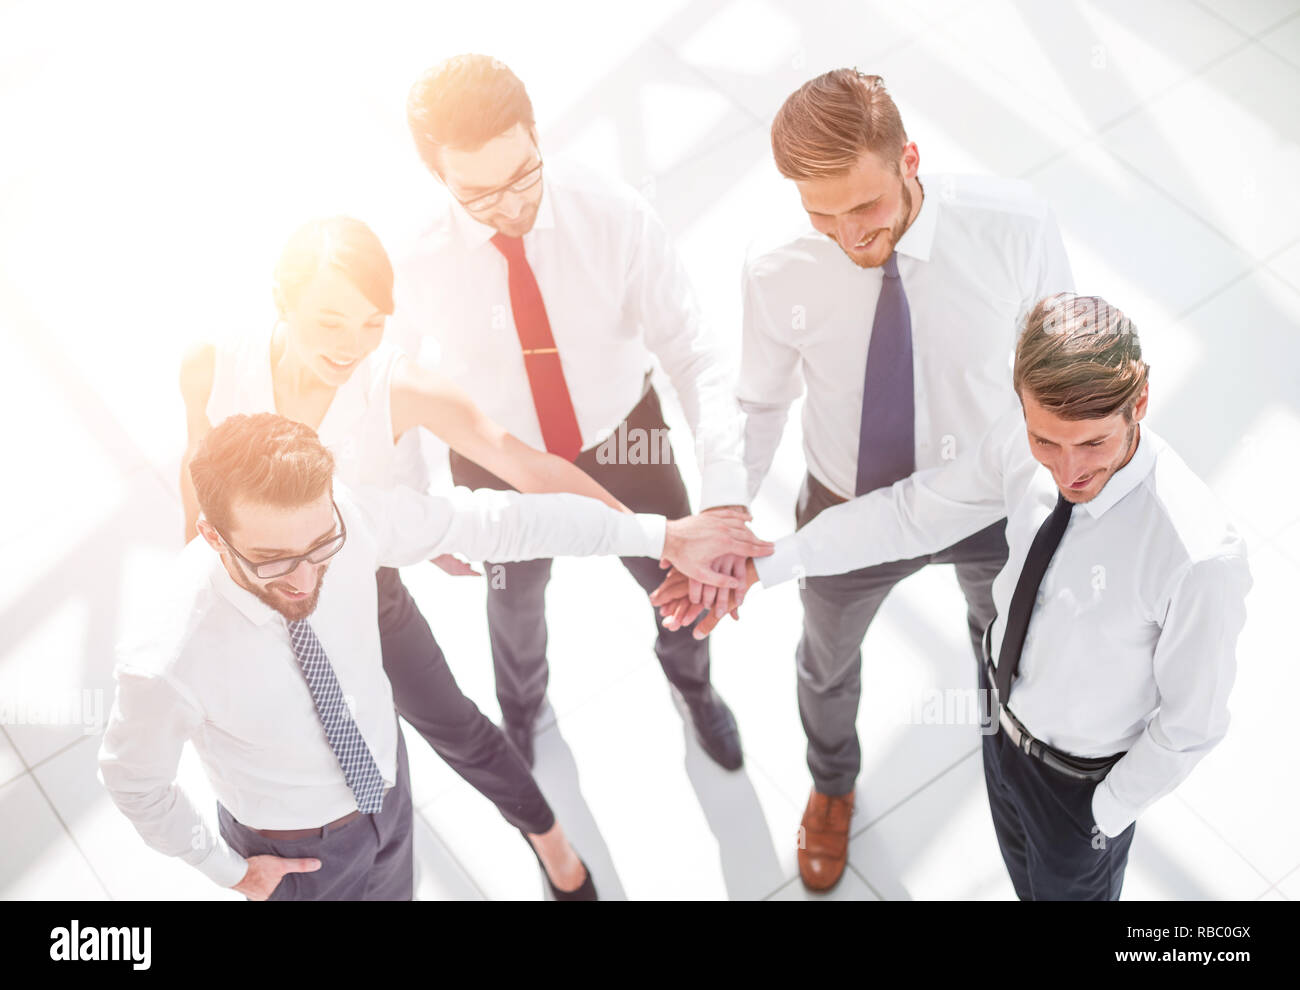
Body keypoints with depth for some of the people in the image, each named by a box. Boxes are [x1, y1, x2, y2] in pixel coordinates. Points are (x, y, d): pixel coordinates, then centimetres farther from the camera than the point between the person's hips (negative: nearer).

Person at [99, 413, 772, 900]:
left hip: (385, 779, 4)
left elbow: (494, 522, -21)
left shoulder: (347, 517, -31)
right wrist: (231, 870, -9)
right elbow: (132, 780, -18)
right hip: (295, 852, -4)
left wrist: (661, 537, -18)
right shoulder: (169, 664, -39)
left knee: (393, 891, 32)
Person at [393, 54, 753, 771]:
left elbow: (692, 354, -29)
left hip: (624, 441, 0)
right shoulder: (419, 260, -27)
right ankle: (521, 704, 66)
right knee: (516, 601, 27)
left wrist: (725, 496, -42)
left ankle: (690, 677, 62)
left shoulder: (617, 218, -29)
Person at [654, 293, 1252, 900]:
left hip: (1080, 776, -5)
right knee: (1026, 874, 35)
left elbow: (1191, 721, -25)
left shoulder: (1202, 560, -43)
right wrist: (763, 563, -9)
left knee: (1071, 886, 29)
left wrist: (1107, 814, -11)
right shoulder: (1028, 428, -25)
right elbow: (918, 512, -9)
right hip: (1004, 700, 5)